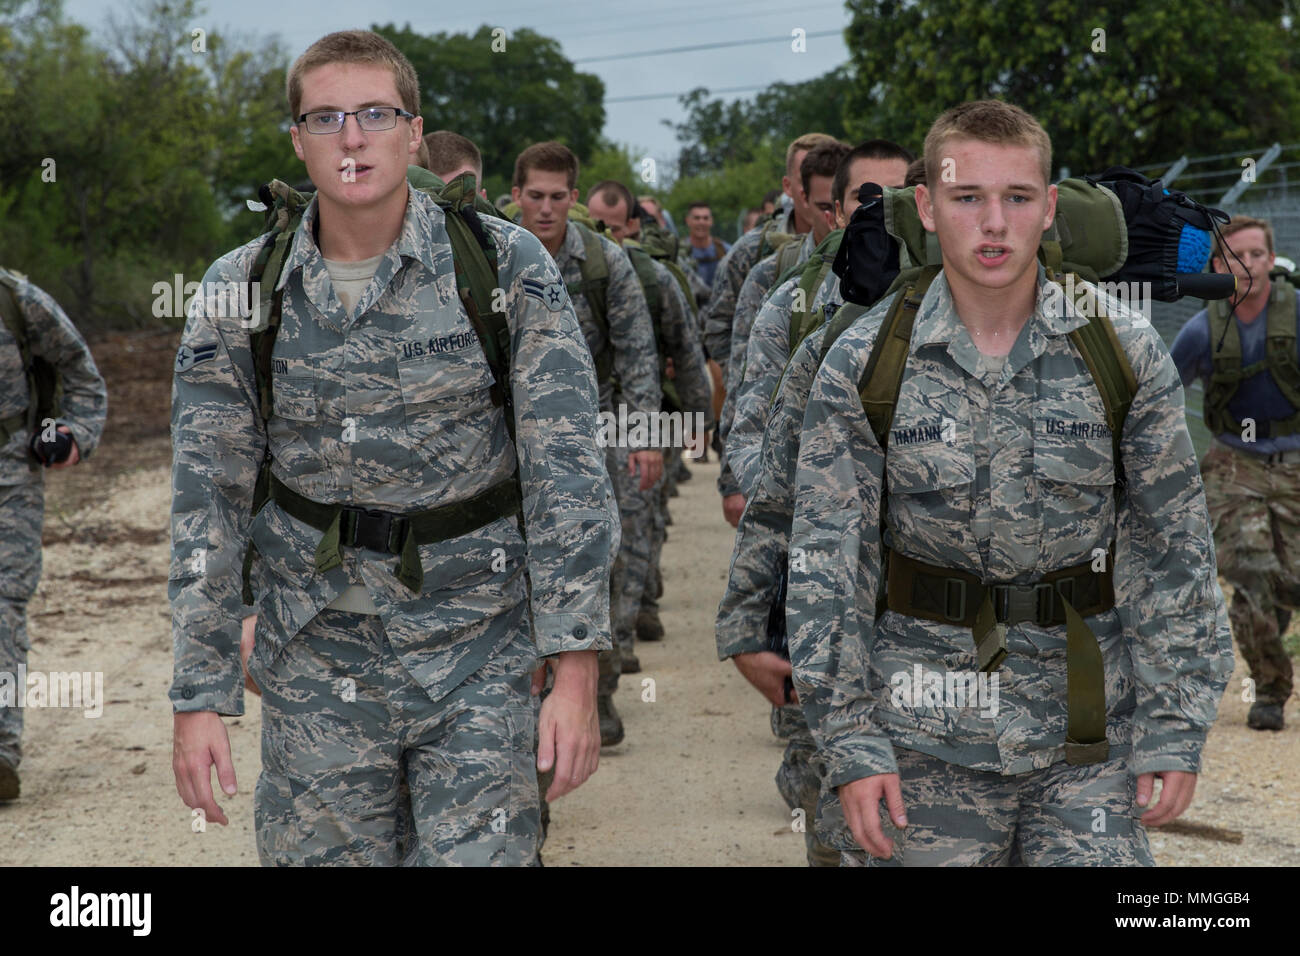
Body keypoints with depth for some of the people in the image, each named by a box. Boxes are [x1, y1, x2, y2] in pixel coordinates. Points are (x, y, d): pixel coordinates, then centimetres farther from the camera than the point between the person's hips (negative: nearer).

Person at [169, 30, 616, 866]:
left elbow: (568, 476, -9)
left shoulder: (508, 267, -7)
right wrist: (200, 696, -2)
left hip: (476, 648, -2)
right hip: (317, 657, 2)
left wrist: (575, 672, -15)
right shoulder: (239, 292, -1)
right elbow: (207, 501, 2)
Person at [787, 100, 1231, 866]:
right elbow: (827, 564, -2)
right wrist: (850, 744, -6)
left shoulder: (1126, 351, -3)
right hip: (928, 733, 0)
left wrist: (1176, 729, -1)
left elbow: (1174, 549, 2)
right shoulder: (862, 365, -4)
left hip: (1090, 726, 0)